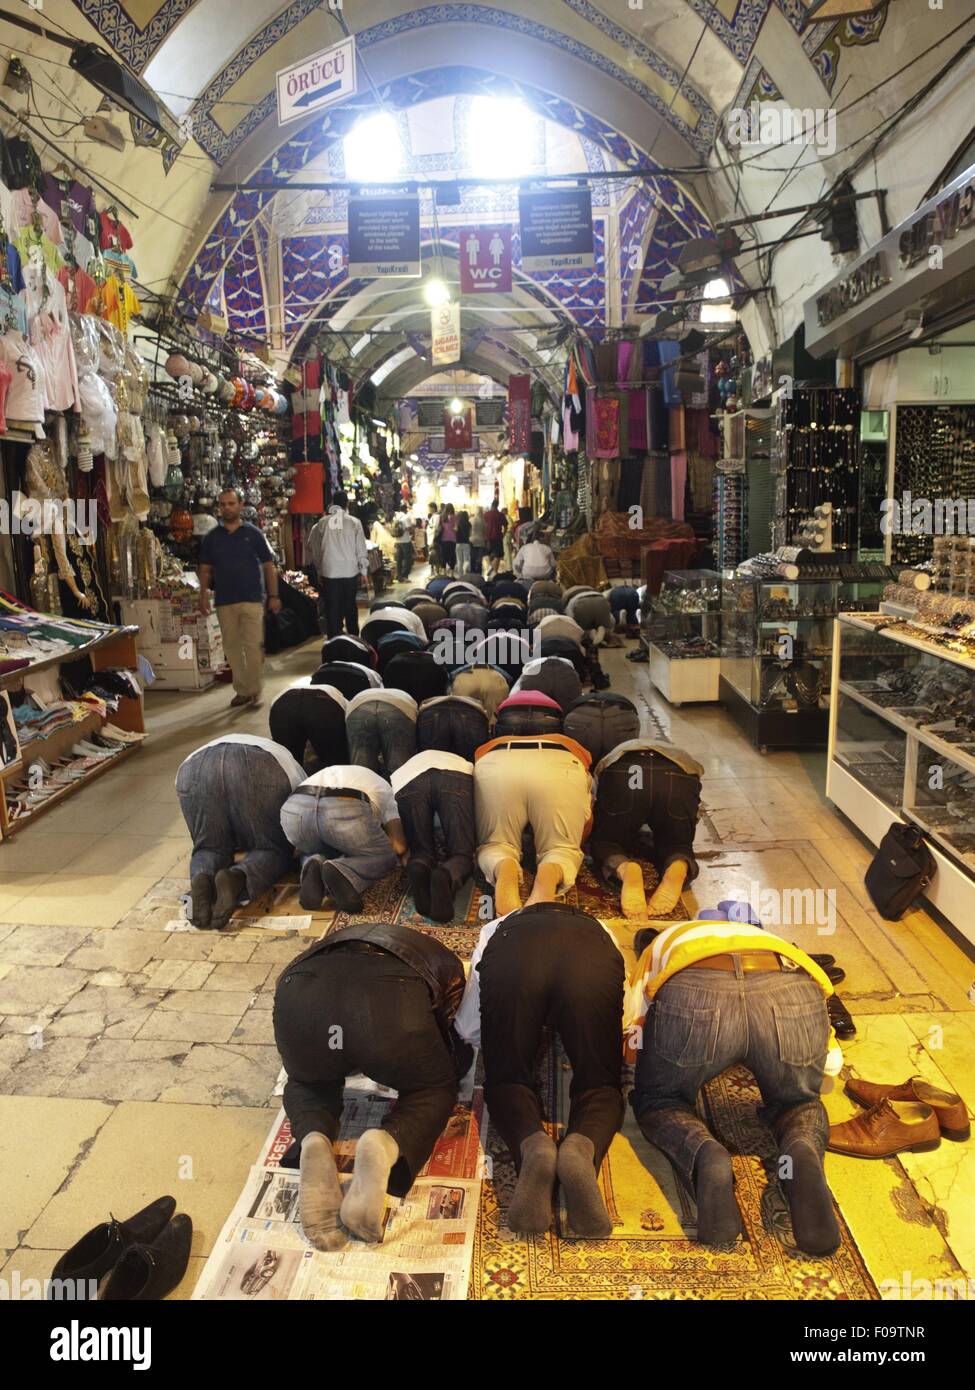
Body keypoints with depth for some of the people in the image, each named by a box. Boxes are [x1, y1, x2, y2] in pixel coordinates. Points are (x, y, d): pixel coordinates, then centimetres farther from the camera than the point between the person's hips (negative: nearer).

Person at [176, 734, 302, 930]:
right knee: (274, 849, 12)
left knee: (210, 847, 21)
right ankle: (236, 878, -20)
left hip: (194, 768, 3)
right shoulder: (286, 762, 40)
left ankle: (201, 879, -14)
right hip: (257, 768, -3)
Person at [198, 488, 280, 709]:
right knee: (232, 647, 7)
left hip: (252, 599, -3)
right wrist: (203, 595, -1)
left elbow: (269, 566, 3)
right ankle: (242, 690, 16)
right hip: (224, 601, 3)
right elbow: (205, 570, 12)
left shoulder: (253, 534, 2)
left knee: (253, 645, -6)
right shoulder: (211, 538, 8)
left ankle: (255, 690, 3)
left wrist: (273, 596, -3)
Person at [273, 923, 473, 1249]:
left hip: (300, 991, 3)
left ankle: (314, 1143, 2)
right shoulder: (444, 963, 39)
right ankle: (386, 1145, -6)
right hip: (391, 996, -3)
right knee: (434, 1089, 27)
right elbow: (457, 1065, 37)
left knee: (308, 1083, 36)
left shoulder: (331, 944, 46)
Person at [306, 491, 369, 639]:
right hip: (350, 572, 0)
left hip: (329, 572, 0)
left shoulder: (322, 523, 1)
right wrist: (363, 571, 5)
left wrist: (319, 569, 15)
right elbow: (361, 549, -2)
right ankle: (354, 639, 24)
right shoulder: (354, 522, -2)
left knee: (332, 609, 5)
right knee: (350, 607, 15)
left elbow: (313, 548, 6)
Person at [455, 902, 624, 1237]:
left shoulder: (495, 931, 43)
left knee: (506, 1080, 12)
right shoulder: (600, 933, 45)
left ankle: (532, 1145, -20)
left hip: (513, 953, 0)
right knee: (598, 1083, 11)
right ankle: (583, 1146, -22)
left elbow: (468, 1030, 36)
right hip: (591, 956, 0)